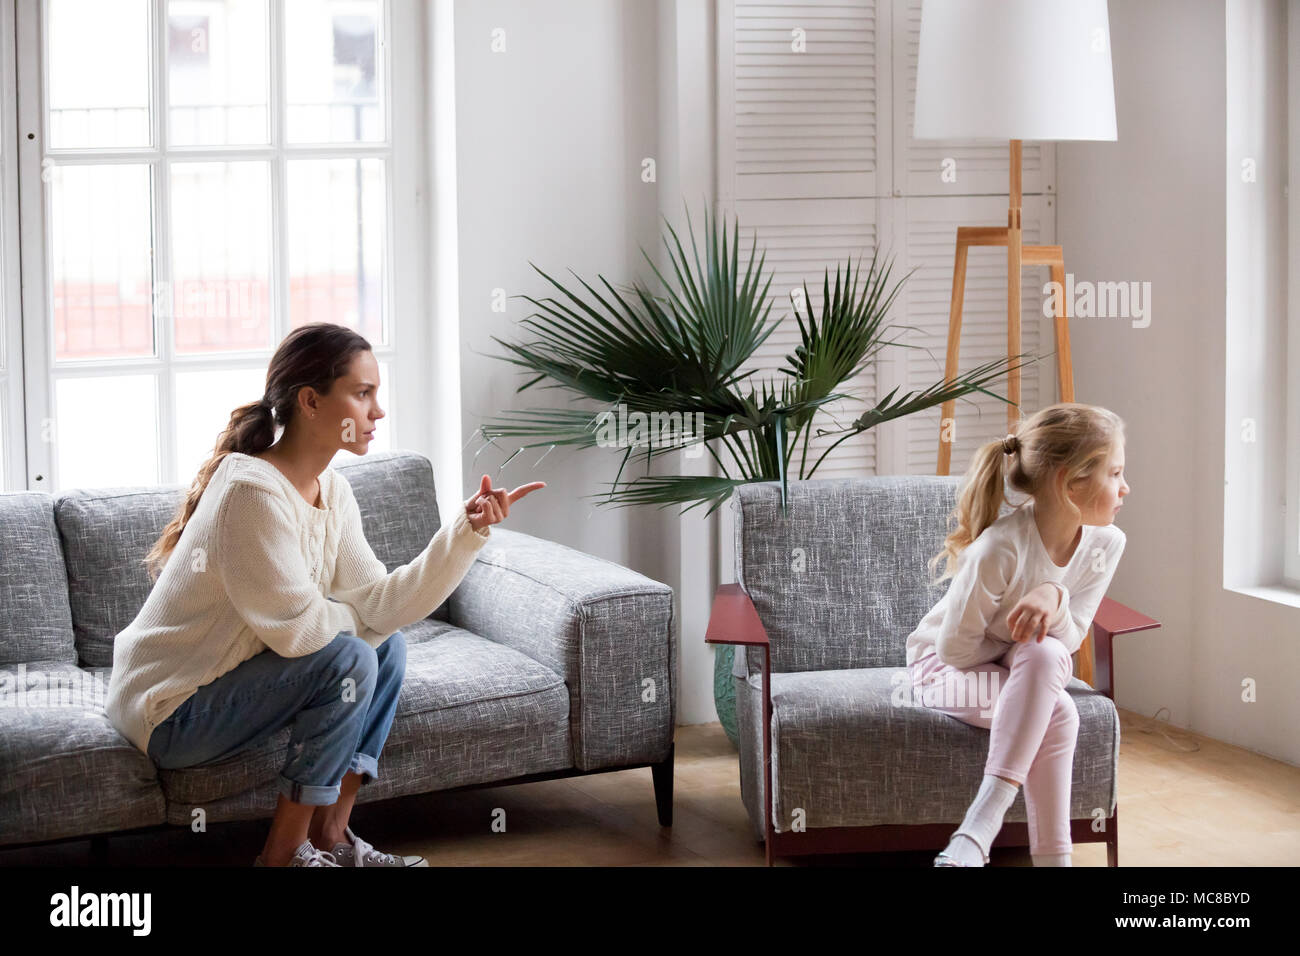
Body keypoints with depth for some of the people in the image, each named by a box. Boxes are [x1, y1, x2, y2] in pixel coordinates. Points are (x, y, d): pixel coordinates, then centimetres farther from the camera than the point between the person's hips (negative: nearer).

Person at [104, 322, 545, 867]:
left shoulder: (330, 491, 3)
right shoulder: (251, 490, -26)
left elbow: (378, 603, -6)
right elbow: (297, 627, -28)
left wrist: (467, 531, -15)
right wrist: (357, 621, -7)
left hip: (225, 678, 10)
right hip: (168, 712, -9)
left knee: (388, 646, 5)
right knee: (348, 658, -22)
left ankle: (330, 836, 9)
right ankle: (283, 855, -9)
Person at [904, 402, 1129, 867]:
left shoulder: (1106, 544, -12)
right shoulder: (1001, 548, -30)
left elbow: (1070, 640, -12)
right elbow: (955, 648, -21)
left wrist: (1053, 600, -33)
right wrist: (1025, 643, -7)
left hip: (1029, 670, 5)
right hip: (945, 668, -5)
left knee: (1048, 656, -32)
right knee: (1056, 712, -32)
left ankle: (979, 826, -34)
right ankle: (1051, 854, -30)